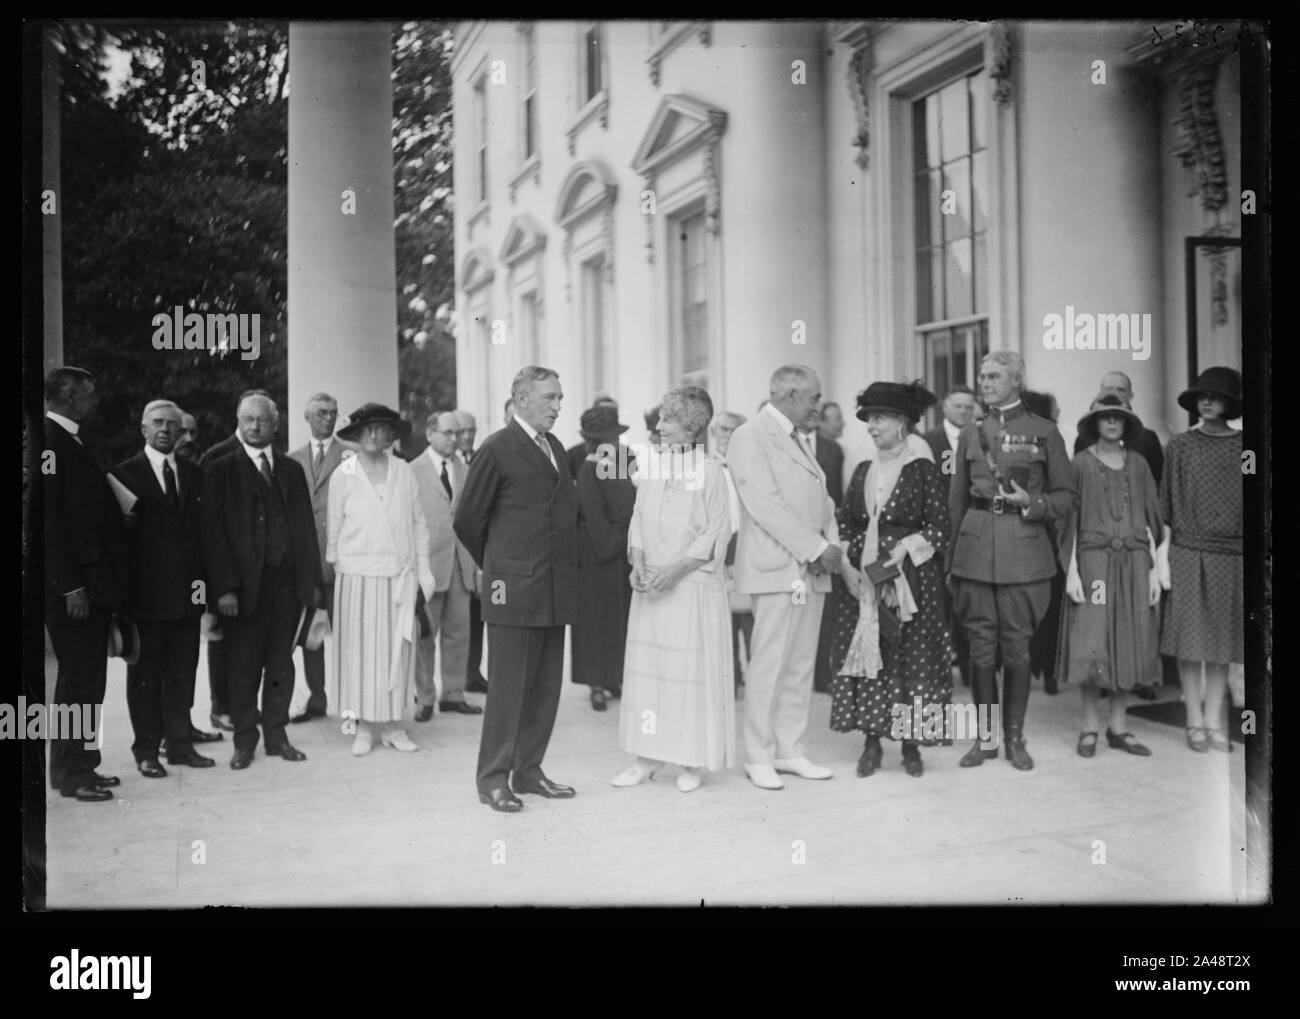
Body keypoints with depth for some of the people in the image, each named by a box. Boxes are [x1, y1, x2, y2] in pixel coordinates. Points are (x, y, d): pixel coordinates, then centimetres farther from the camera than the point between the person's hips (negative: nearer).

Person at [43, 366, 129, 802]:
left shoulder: (71, 443, 17)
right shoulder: (49, 442, -13)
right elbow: (50, 520, -19)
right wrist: (70, 586, -20)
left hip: (91, 582, 10)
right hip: (71, 585, -9)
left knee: (88, 677, 14)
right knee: (78, 677, -3)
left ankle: (82, 764, 22)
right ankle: (69, 773, 7)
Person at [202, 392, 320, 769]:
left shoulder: (291, 469, 13)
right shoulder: (221, 470, 0)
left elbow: (306, 524, 13)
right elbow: (213, 531, -5)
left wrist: (313, 579, 7)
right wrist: (224, 587, -13)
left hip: (289, 582, 3)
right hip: (245, 584, -3)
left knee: (281, 664, 9)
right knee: (243, 668, 4)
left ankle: (276, 736, 20)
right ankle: (244, 742, 16)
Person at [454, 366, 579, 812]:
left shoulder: (555, 448, 15)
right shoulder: (498, 449, -7)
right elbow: (467, 521, -3)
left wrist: (566, 568, 13)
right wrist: (498, 568, 7)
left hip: (555, 590, 7)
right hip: (514, 590, -7)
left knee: (546, 687, 11)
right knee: (507, 687, -1)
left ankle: (528, 771, 22)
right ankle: (493, 779, 9)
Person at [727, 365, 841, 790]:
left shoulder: (799, 440, 21)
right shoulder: (750, 437, -8)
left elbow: (821, 498, 19)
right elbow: (765, 505, -17)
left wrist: (831, 544, 0)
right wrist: (816, 548, -16)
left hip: (812, 569, 8)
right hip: (777, 568, -8)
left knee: (801, 666, 10)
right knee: (769, 666, -4)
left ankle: (790, 751, 17)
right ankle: (759, 758, 5)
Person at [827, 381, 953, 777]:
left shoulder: (924, 471, -3)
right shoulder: (863, 471, 12)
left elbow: (939, 527, -5)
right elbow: (845, 523, 13)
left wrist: (904, 549, -19)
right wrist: (845, 562, -2)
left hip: (911, 578, -4)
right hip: (862, 578, 4)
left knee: (913, 658, 0)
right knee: (866, 654, 2)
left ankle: (911, 744, 11)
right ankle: (872, 742, 11)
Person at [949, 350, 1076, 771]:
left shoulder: (1044, 432, 3)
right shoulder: (971, 433, 12)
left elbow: (1066, 496, 6)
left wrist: (1031, 503, -13)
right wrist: (951, 559, 9)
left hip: (1024, 551, -2)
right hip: (975, 550, 2)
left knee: (1017, 648, 3)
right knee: (981, 648, 4)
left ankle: (1015, 737, 17)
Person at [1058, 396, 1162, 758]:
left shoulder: (1138, 464, 11)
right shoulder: (1080, 464, 2)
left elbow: (1150, 521, 11)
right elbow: (1069, 521, 0)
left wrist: (1153, 571, 5)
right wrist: (1071, 572, -8)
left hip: (1134, 564, 3)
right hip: (1093, 562, -3)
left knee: (1129, 645, 4)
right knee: (1092, 646, -4)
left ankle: (1118, 727, 13)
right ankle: (1089, 727, 6)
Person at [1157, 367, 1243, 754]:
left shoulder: (1241, 446, 6)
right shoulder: (1180, 446, 4)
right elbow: (1166, 505, 4)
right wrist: (1162, 554, -1)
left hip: (1230, 557, 1)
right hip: (1188, 554, -1)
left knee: (1222, 639, 5)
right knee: (1191, 640, 0)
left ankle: (1215, 720, 13)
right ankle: (1195, 721, 9)